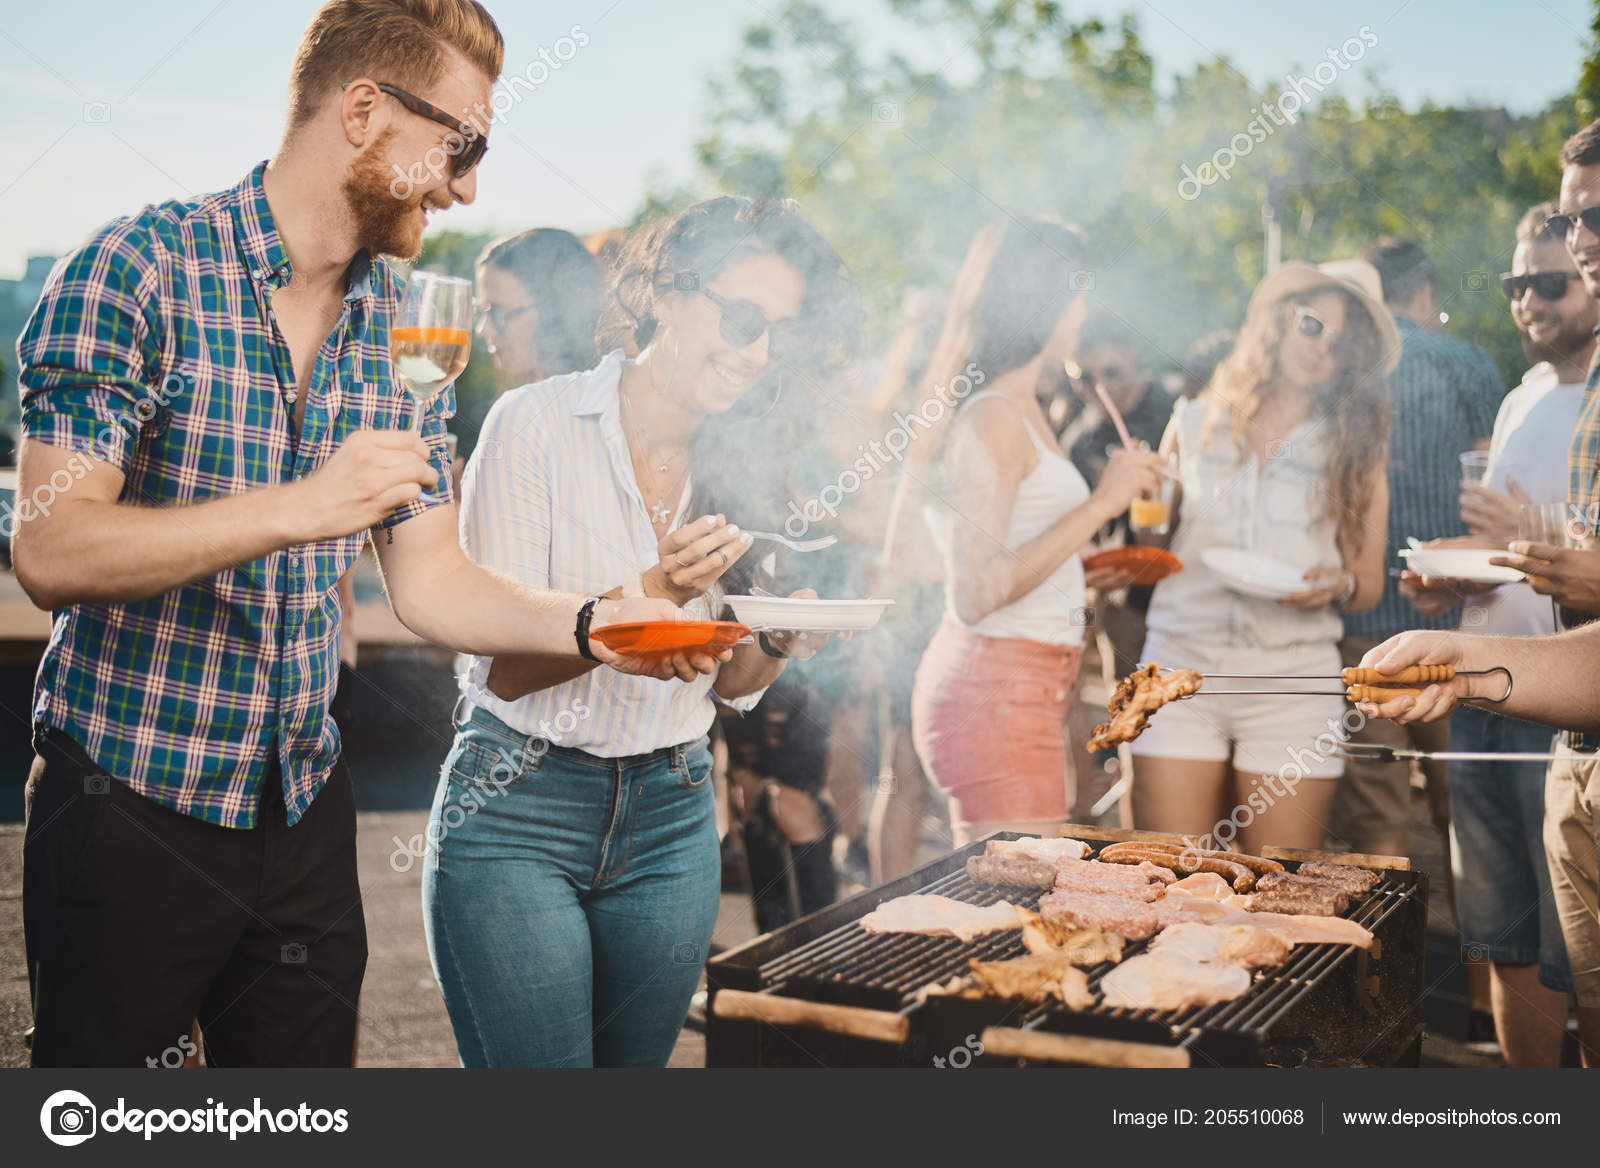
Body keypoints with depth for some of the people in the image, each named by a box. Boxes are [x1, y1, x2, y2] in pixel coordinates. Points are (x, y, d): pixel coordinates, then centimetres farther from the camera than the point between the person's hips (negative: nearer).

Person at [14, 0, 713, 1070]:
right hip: (127, 805, -5)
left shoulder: (402, 329, 6)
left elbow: (430, 580, 7)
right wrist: (297, 509, -31)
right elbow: (50, 552, -21)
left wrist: (588, 624, -10)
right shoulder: (139, 270, -13)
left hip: (305, 810, 5)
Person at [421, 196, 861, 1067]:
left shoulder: (741, 466, 6)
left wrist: (778, 642, -10)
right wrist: (652, 594, -27)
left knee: (632, 1060, 12)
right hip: (517, 807, -5)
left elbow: (730, 685, 11)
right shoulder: (539, 423, -9)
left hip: (671, 823, 5)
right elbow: (505, 663, -13)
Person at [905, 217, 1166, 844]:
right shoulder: (993, 420, -13)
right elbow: (977, 591, -21)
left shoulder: (1021, 410, 16)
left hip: (1023, 690, 10)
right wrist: (1100, 504, -18)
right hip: (996, 690, -10)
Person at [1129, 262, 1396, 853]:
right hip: (1181, 669, 0)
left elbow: (1370, 583, 10)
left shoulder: (1354, 451, 12)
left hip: (1292, 676, 0)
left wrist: (1338, 584, -11)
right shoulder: (1194, 424, 11)